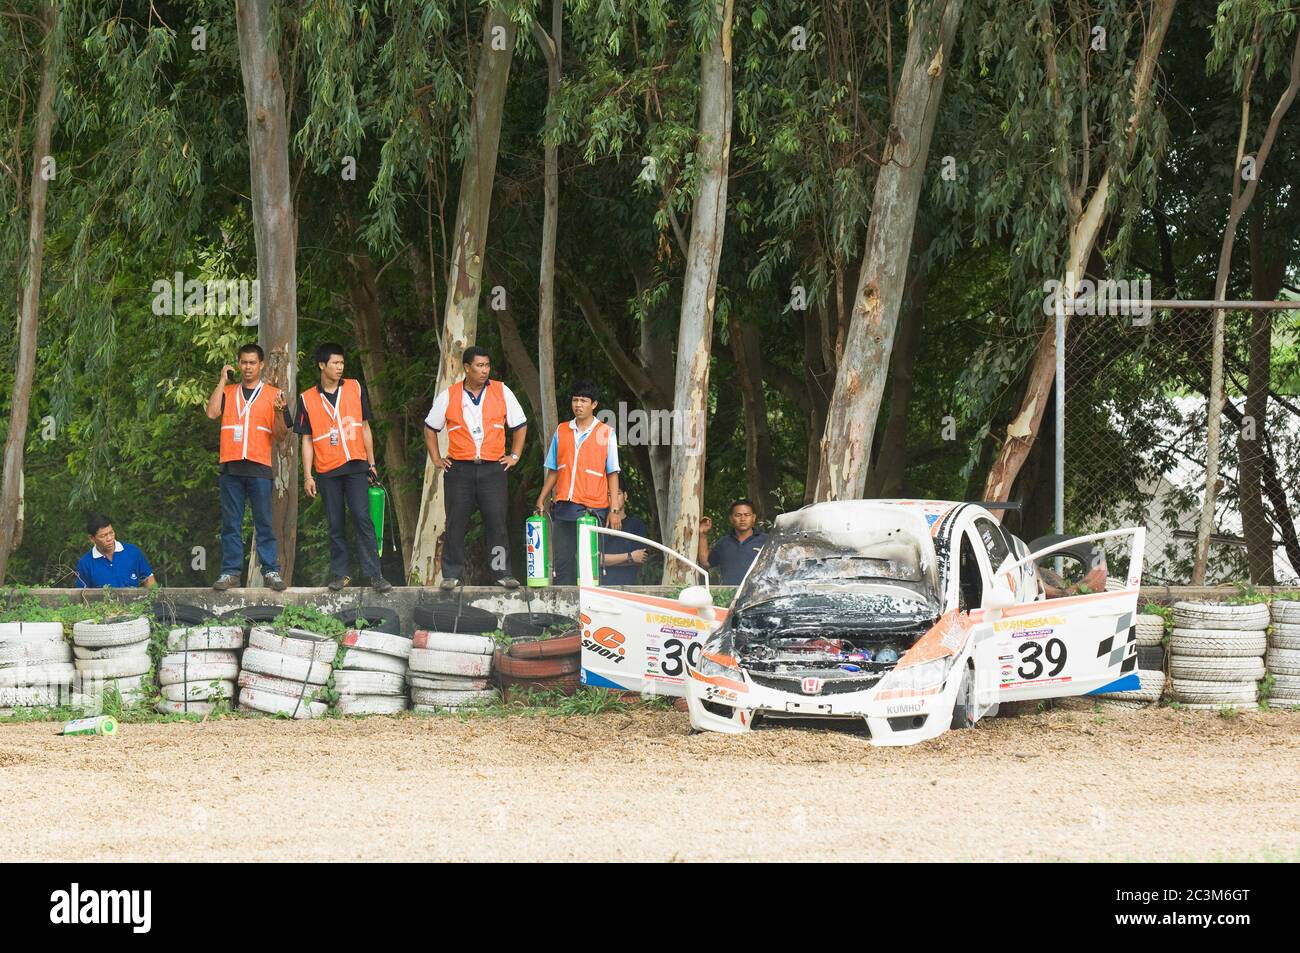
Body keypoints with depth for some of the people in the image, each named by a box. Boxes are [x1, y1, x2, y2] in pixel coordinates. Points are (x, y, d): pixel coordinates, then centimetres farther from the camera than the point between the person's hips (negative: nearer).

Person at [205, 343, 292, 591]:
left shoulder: (273, 395, 8)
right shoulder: (227, 392, 14)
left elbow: (281, 436, 6)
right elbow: (212, 413, -6)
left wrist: (279, 412, -14)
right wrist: (222, 380, -2)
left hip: (259, 468, -2)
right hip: (231, 467, 2)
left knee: (264, 523, -1)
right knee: (231, 524, 3)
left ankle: (271, 571, 1)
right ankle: (230, 571, 6)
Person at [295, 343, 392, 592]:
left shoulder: (355, 389, 6)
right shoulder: (307, 399, 4)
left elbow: (365, 427, 12)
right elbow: (307, 440, 6)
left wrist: (371, 464, 9)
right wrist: (307, 475, 0)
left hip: (355, 466, 0)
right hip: (327, 471, 0)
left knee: (362, 517, -10)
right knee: (335, 525, 4)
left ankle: (374, 573, -9)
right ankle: (341, 572, 13)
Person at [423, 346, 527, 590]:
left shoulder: (501, 392, 5)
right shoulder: (449, 396, 5)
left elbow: (520, 425, 15)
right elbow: (430, 428, 17)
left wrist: (514, 455, 8)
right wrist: (436, 459, 10)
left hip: (493, 468, 0)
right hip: (459, 469, 0)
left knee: (497, 522, -4)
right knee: (456, 524, 1)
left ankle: (503, 572, 0)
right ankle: (451, 574, 6)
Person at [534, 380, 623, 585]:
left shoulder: (606, 433, 3)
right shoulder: (561, 431, 13)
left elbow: (612, 474, 2)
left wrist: (614, 510, -4)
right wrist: (541, 500, 9)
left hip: (593, 508, -3)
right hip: (564, 507, 3)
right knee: (562, 560, 0)